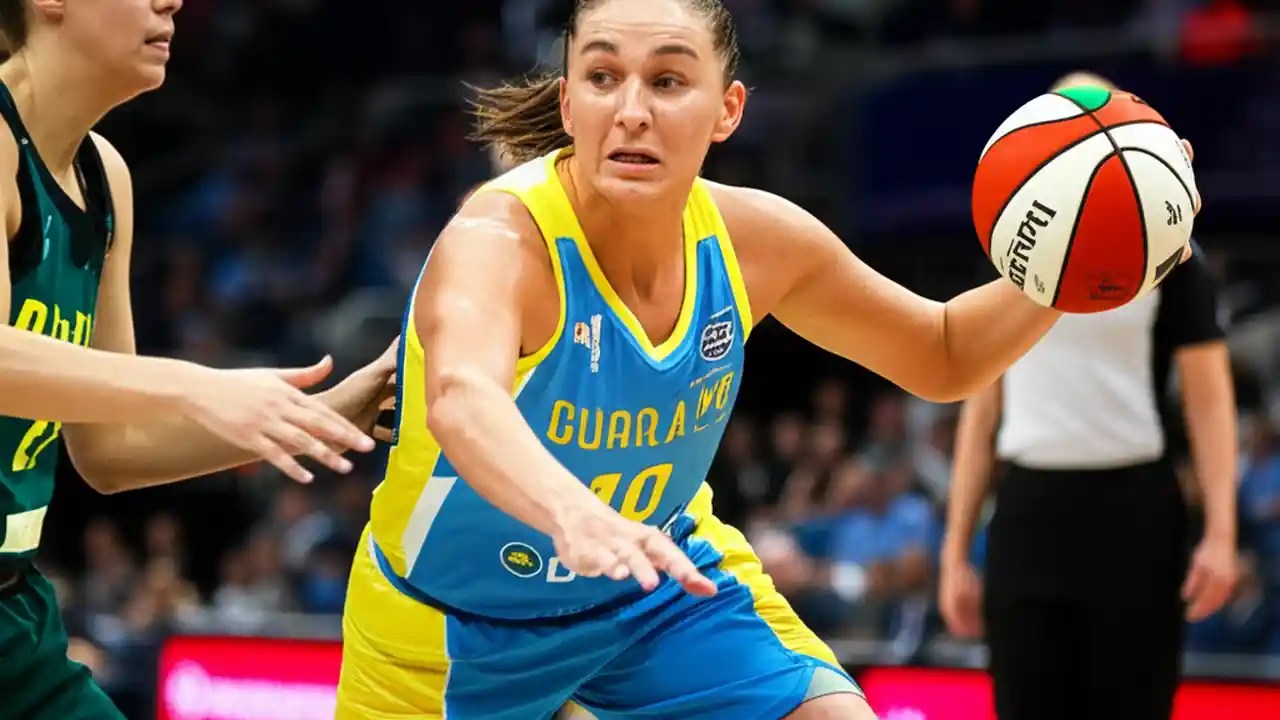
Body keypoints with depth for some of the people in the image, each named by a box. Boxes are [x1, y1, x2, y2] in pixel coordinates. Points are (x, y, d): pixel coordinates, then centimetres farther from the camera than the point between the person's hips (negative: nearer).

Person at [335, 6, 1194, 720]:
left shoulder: (754, 238, -15)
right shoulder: (498, 238, -32)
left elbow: (943, 357, 2)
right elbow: (461, 400, -55)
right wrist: (571, 512, -76)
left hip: (666, 580, 4)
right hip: (456, 621, -4)